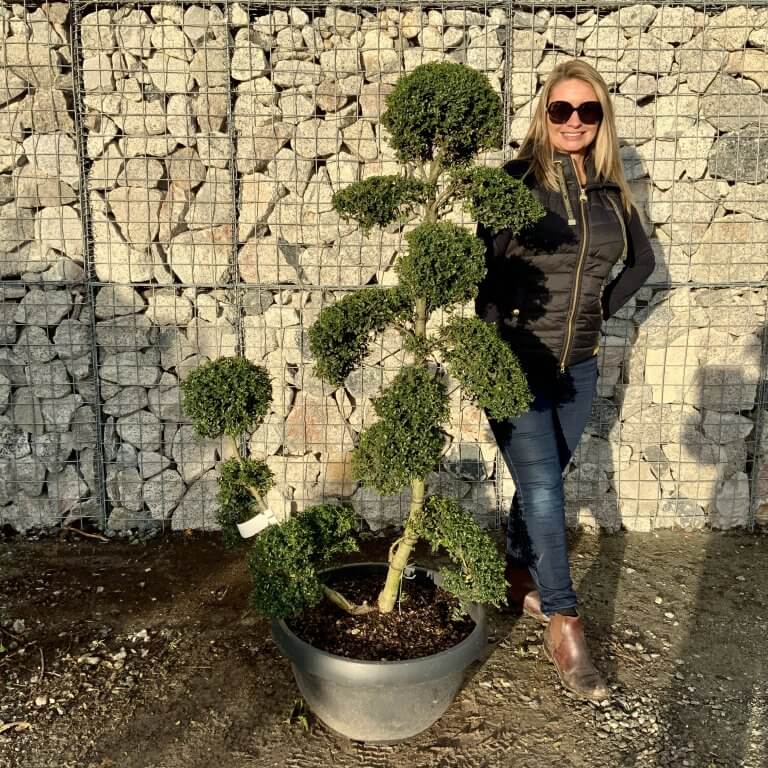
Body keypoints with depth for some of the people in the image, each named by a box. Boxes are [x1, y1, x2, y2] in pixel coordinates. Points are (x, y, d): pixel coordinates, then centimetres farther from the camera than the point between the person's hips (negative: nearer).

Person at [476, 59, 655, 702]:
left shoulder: (611, 192, 6)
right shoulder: (516, 181, -8)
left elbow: (641, 260, 21)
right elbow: (485, 269, -12)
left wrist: (603, 309, 10)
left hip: (578, 367, 5)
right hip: (518, 363, -5)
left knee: (543, 484, 16)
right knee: (544, 493, -7)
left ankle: (518, 578, 39)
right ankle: (564, 626, 5)